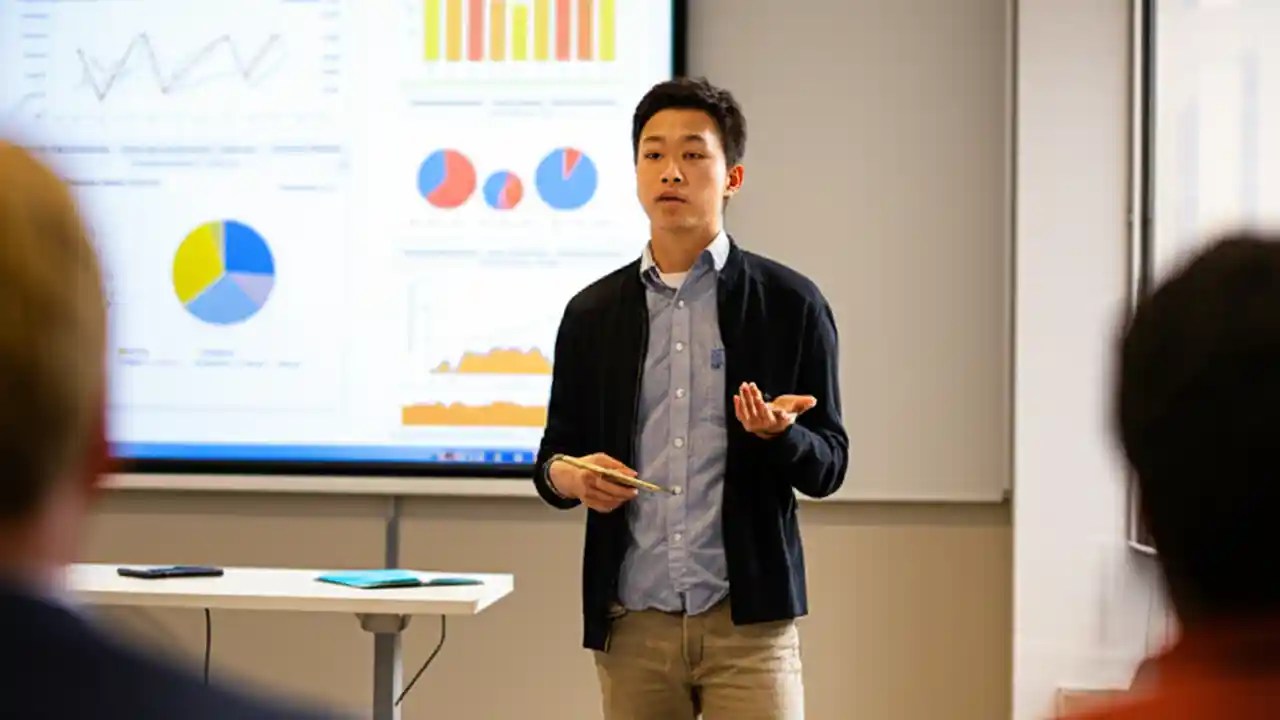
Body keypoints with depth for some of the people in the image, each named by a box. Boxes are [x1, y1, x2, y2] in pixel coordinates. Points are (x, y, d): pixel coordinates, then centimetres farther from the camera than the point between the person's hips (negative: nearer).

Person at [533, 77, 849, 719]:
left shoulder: (790, 304, 2)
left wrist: (780, 434, -18)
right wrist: (565, 475, -8)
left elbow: (828, 465, 4)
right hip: (633, 622, 3)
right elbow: (556, 449, 16)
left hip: (748, 618, -2)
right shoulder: (592, 313, 10)